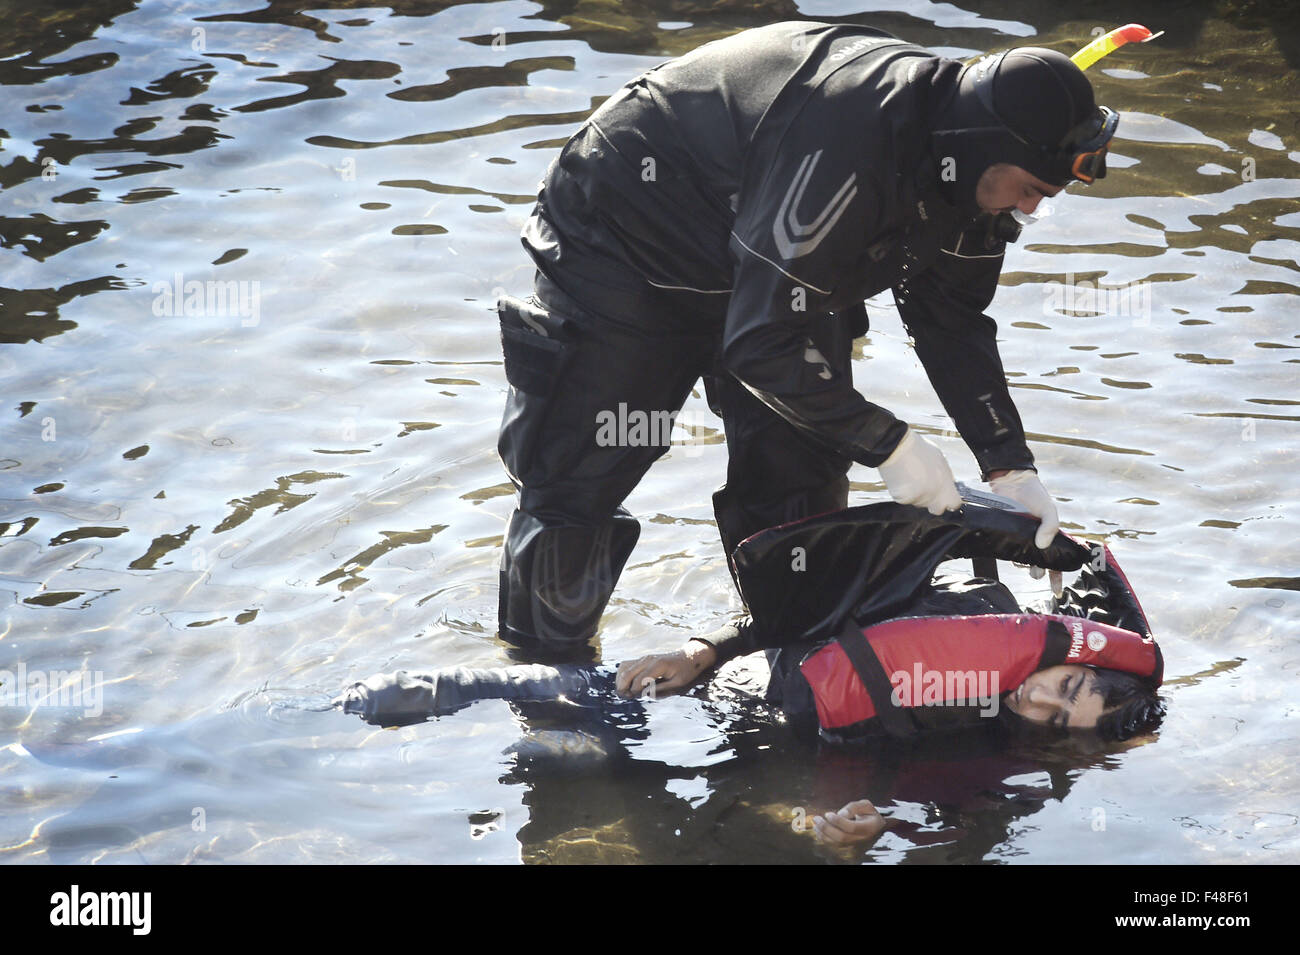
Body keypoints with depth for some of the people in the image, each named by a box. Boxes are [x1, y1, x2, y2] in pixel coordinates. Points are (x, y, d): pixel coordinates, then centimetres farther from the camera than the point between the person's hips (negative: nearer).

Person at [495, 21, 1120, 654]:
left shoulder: (971, 170, -12)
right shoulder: (846, 142, -41)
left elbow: (953, 324, 2)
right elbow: (763, 340, -36)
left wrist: (1009, 464, -9)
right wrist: (887, 443, -28)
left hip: (778, 274, 8)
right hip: (624, 248, -8)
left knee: (800, 483, 4)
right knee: (573, 479, -7)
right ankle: (543, 663, 11)